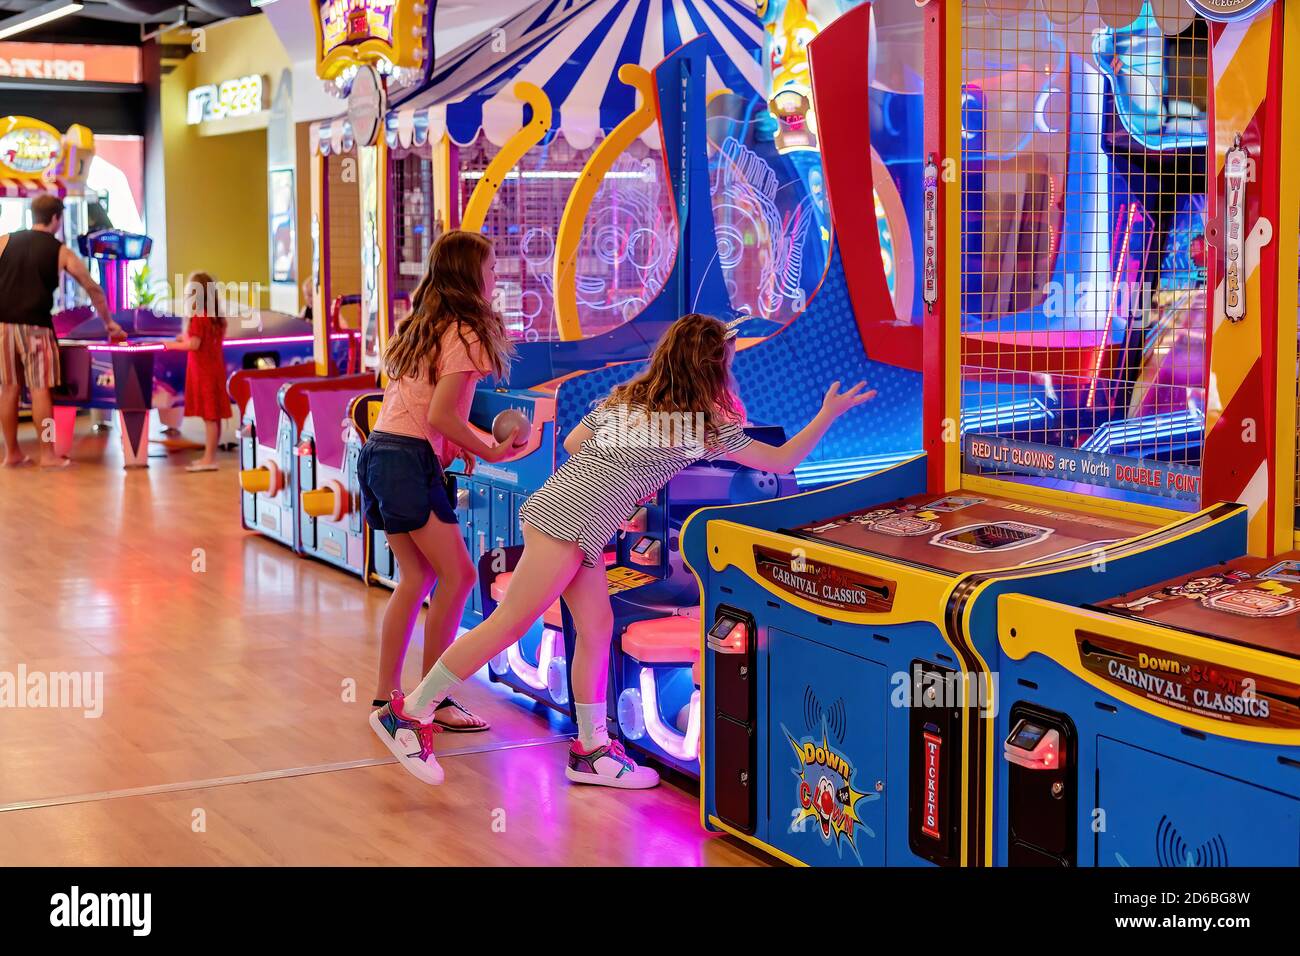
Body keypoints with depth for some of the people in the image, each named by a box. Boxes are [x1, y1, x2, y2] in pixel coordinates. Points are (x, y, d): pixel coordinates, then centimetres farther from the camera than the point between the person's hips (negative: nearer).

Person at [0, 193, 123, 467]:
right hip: (35, 325, -3)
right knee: (40, 388, 0)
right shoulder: (61, 252, 5)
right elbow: (93, 288, 10)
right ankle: (47, 454, 1)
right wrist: (108, 322, 22)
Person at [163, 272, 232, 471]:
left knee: (209, 415, -7)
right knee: (213, 416, 11)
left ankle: (209, 459, -5)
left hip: (203, 371, -8)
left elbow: (194, 344, -19)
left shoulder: (198, 317, -14)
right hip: (215, 369, 8)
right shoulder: (216, 317, 10)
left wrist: (173, 345, -7)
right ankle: (210, 456, 17)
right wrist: (186, 338, 14)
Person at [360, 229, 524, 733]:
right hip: (410, 461, -9)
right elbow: (440, 415, -18)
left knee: (417, 576, 13)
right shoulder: (465, 335, -10)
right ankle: (433, 700, 1)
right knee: (457, 575, -3)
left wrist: (455, 445, 14)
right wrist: (490, 451, -6)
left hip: (377, 451, 9)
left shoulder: (421, 325, 17)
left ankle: (387, 695, 14)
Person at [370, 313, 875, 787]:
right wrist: (829, 414, 13)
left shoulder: (625, 398, 16)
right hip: (568, 522, -8)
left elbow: (573, 442, 22)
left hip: (560, 509, 8)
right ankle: (407, 714, 0)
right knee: (508, 625, -4)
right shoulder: (706, 424, -2)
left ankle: (592, 750, 14)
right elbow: (782, 462, 5)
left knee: (596, 627, 10)